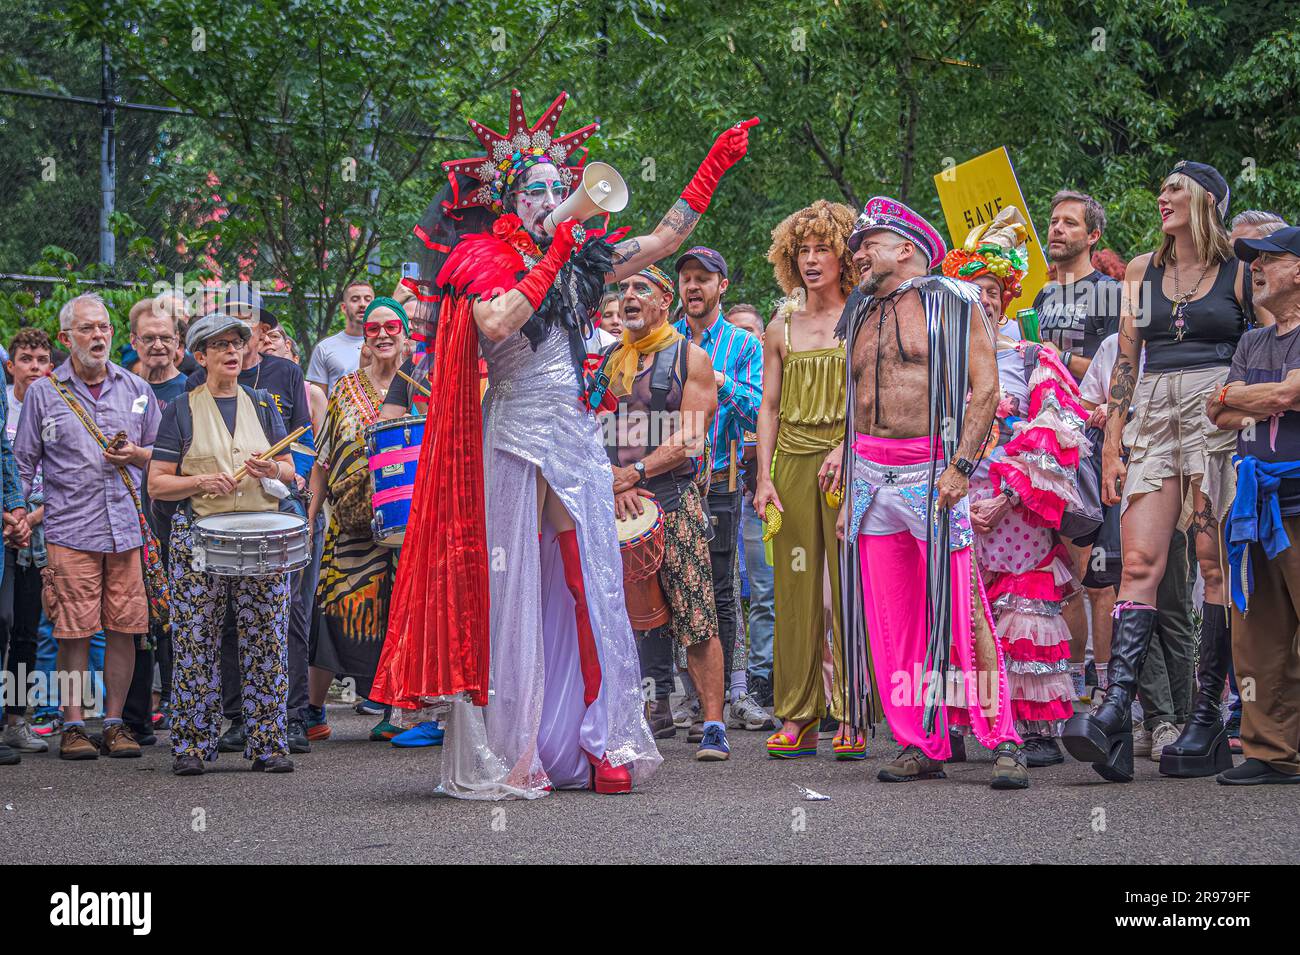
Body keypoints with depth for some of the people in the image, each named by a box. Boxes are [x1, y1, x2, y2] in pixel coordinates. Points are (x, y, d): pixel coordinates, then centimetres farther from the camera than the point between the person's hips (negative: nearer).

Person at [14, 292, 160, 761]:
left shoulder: (135, 389, 13)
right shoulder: (43, 392, 7)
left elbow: (161, 451, 21)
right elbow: (23, 461, 9)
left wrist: (136, 455, 0)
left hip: (126, 526, 3)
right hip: (70, 528, -2)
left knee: (124, 627, 1)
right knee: (74, 630, -5)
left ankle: (114, 723, 10)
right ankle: (73, 727, 2)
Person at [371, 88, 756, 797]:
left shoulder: (580, 260, 14)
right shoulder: (485, 256, -2)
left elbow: (664, 239, 21)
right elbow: (496, 324, -21)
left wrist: (716, 165, 19)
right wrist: (549, 261, -17)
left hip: (576, 438, 6)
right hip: (517, 438, -5)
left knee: (586, 587, 3)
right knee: (512, 591, -3)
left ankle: (596, 744, 7)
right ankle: (503, 757, 1)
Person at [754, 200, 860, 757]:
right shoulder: (781, 328, 14)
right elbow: (769, 408, 14)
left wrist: (846, 446, -17)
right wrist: (764, 477, 4)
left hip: (847, 463, -3)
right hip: (792, 463, 3)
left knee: (850, 588, -7)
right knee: (795, 590, 1)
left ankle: (851, 718, -4)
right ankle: (797, 718, 6)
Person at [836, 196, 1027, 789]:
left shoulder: (952, 303, 2)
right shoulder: (862, 316, 21)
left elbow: (984, 387, -6)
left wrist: (960, 466, -17)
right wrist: (848, 494, 18)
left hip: (932, 471, -6)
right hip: (871, 476, 6)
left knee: (962, 611, -11)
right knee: (890, 621, 3)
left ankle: (1002, 742, -7)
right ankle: (920, 746, 9)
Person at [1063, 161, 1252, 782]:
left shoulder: (1237, 274, 6)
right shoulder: (1142, 272, 16)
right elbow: (1125, 361, 14)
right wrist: (1113, 448, 7)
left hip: (1219, 415, -3)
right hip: (1153, 415, 3)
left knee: (1214, 563, -6)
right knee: (1139, 560, -9)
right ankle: (1115, 717, -20)